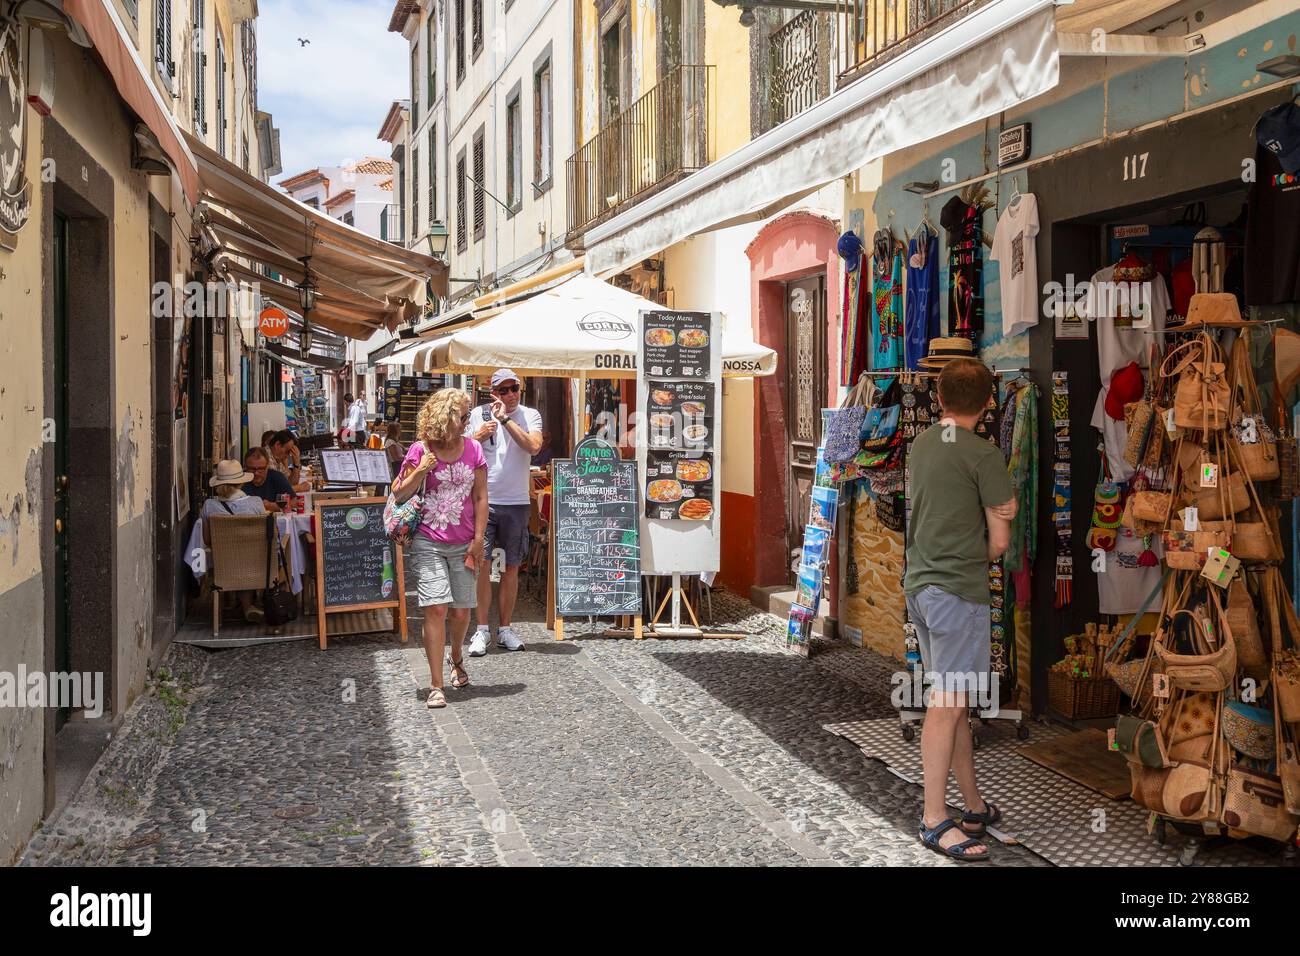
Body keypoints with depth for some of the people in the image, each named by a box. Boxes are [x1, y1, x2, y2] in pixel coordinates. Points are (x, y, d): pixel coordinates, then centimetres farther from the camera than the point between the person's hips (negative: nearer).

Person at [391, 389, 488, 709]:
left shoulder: (473, 449, 2)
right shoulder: (420, 450, -3)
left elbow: (481, 498, 4)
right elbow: (399, 495, 1)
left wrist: (478, 539, -2)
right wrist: (420, 471, -15)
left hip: (463, 545, 2)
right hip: (428, 543, -2)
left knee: (461, 611, 6)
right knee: (436, 609, -11)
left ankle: (457, 659, 38)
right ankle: (436, 686, -6)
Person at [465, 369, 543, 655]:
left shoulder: (529, 416, 3)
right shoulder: (478, 414, 5)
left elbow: (533, 447, -16)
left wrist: (505, 419, -16)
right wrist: (477, 437, -10)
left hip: (516, 502, 1)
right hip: (483, 500, -1)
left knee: (511, 568, 8)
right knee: (482, 565, -5)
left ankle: (505, 629, 18)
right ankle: (481, 630, 2)